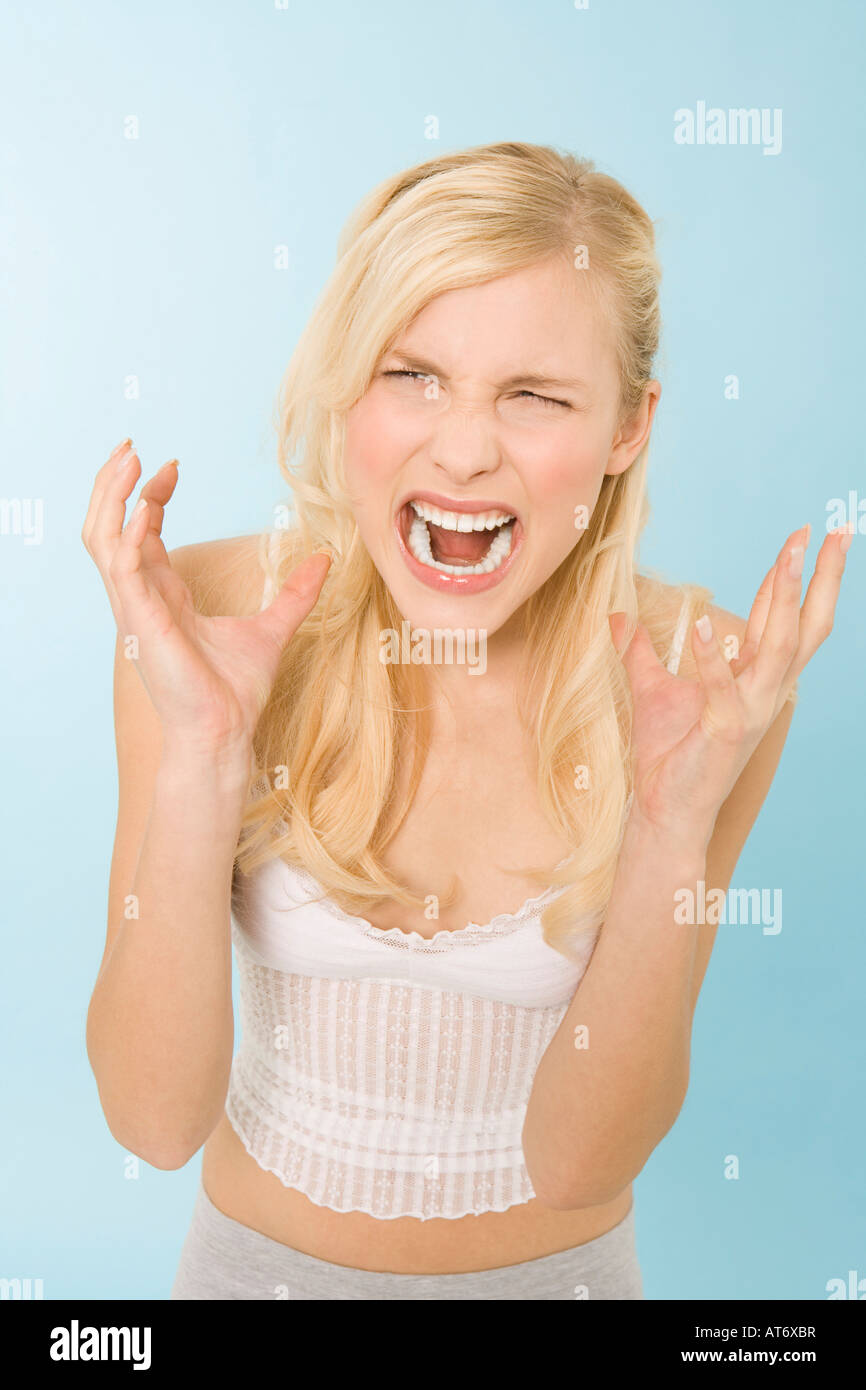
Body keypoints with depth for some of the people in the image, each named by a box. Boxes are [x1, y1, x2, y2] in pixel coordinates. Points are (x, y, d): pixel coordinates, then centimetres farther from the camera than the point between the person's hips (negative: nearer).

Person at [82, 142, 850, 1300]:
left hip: (555, 1267, 0)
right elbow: (154, 1120, -21)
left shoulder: (700, 678, -21)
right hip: (261, 1254, 1)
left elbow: (580, 1161, -19)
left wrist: (675, 825, -32)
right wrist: (200, 761, -33)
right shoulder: (206, 621, -21)